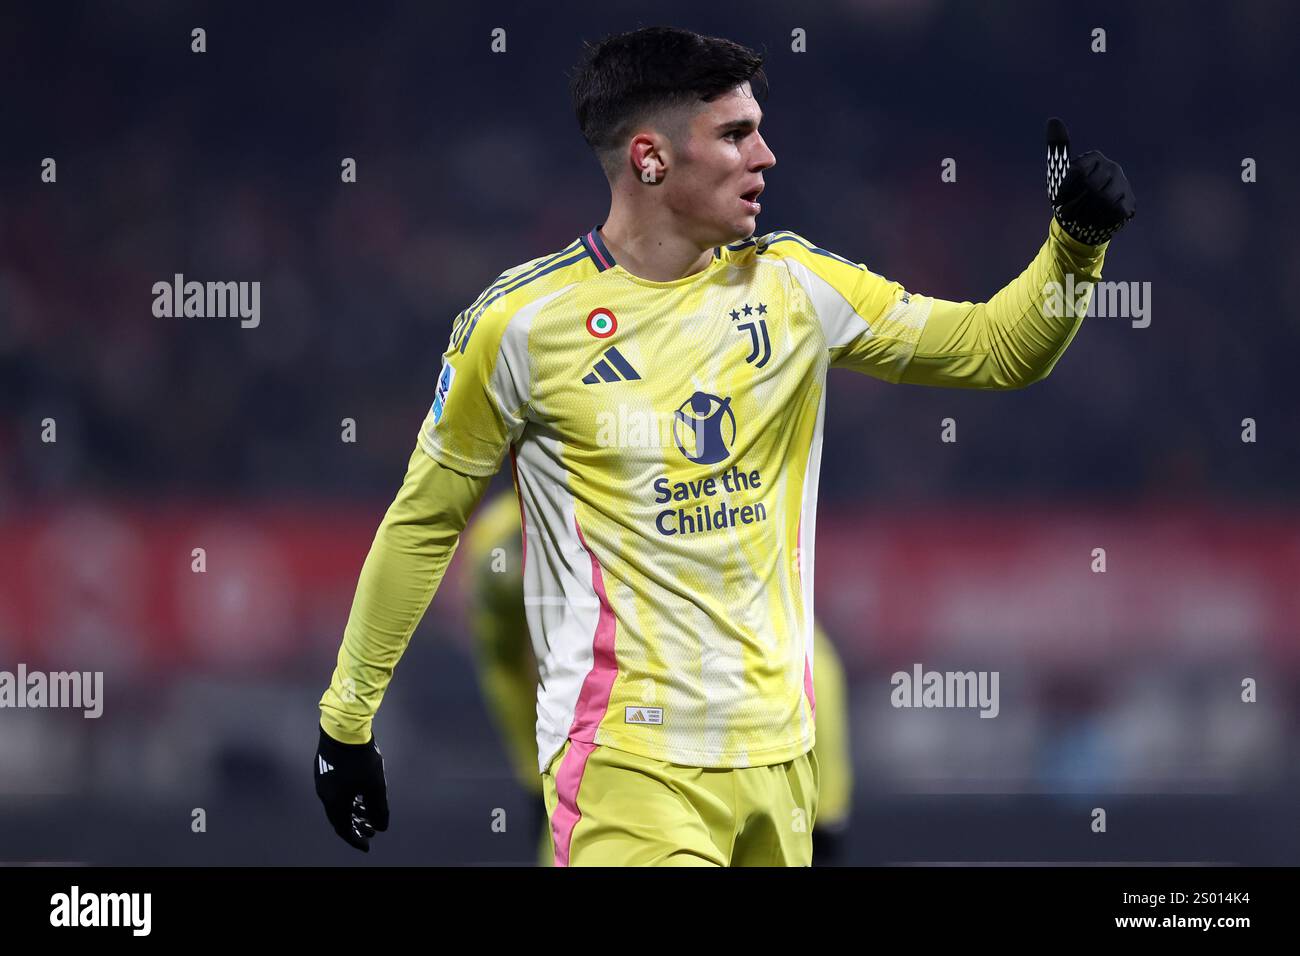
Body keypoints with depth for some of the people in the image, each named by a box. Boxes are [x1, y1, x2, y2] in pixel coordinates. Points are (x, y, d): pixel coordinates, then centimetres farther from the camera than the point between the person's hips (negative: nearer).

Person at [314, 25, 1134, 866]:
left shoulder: (795, 284, 5)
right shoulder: (522, 322, -7)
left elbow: (996, 349, 12)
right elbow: (425, 521, 3)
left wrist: (1076, 246, -6)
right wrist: (346, 719, 5)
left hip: (780, 751, 5)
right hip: (630, 762, -5)